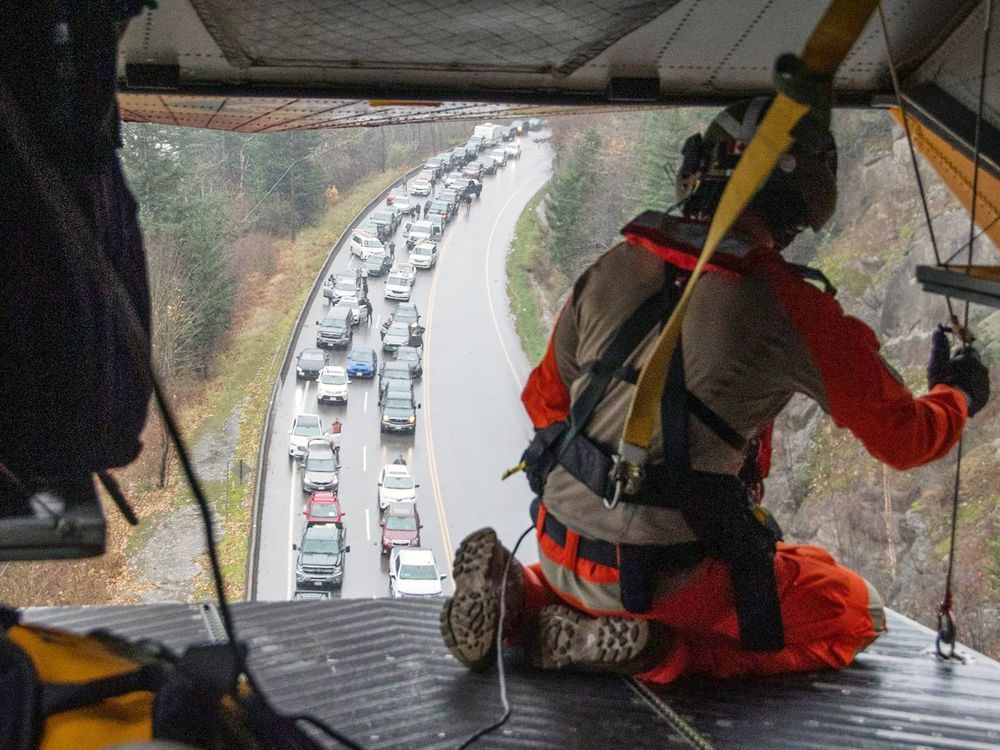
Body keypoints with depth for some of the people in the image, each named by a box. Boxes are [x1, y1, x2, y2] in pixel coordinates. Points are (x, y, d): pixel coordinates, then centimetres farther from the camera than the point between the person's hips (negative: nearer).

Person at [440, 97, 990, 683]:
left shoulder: (612, 269, 0)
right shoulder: (791, 310, -15)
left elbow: (545, 400, 13)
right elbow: (904, 438, -3)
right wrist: (956, 395, 19)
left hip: (562, 551, 6)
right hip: (669, 580, -6)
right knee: (858, 614, 15)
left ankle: (518, 598, 7)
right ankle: (654, 650, -6)